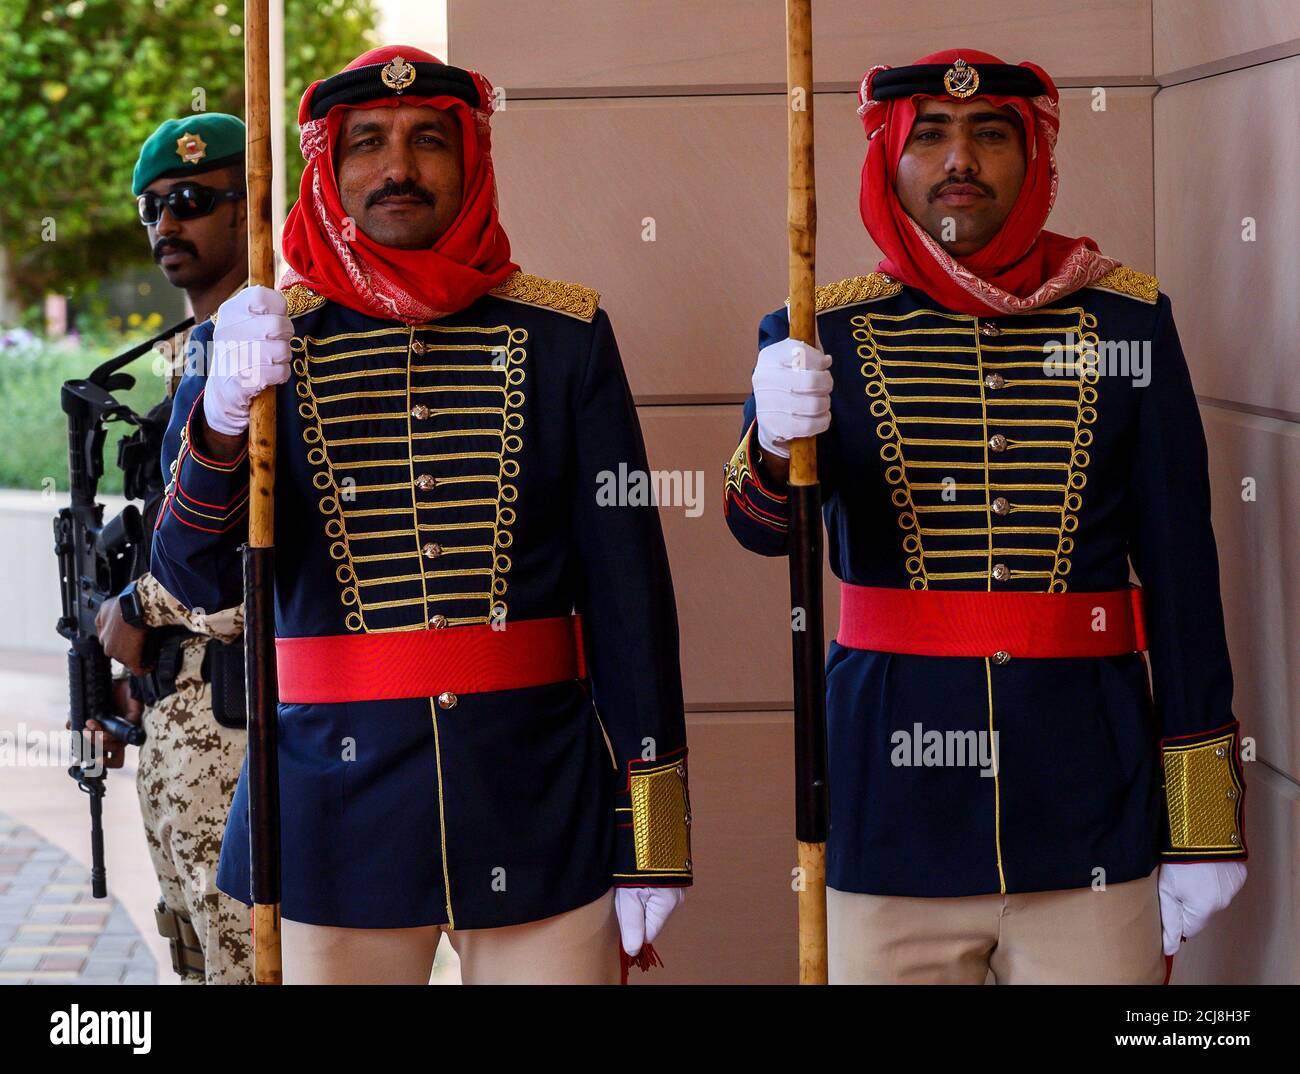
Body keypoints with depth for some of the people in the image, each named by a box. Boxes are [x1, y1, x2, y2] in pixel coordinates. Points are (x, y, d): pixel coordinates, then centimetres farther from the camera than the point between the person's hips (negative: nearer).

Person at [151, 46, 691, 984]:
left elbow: (629, 585, 1)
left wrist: (652, 839, -3)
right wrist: (225, 416, -25)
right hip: (336, 798, 0)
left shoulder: (564, 335, 2)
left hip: (539, 800, 0)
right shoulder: (258, 341, 3)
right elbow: (197, 579, -6)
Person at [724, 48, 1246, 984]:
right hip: (893, 807, 0)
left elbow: (1183, 566, 3)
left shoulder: (1127, 321, 3)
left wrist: (1202, 824, 1)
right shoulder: (824, 333, 3)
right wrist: (776, 444, -35)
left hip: (1089, 798, 0)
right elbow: (763, 526, -11)